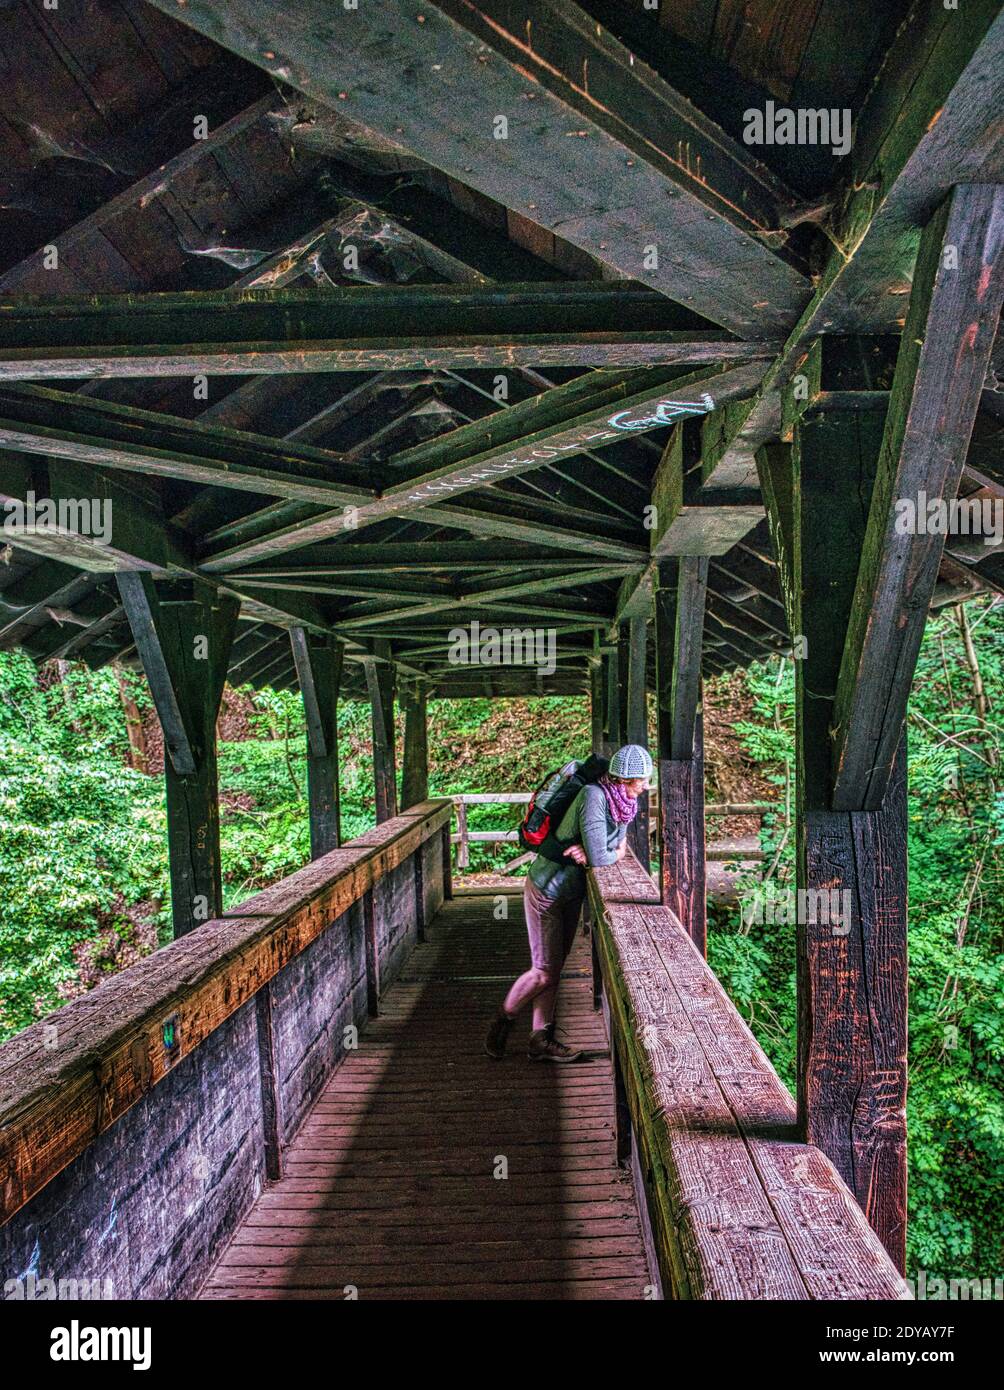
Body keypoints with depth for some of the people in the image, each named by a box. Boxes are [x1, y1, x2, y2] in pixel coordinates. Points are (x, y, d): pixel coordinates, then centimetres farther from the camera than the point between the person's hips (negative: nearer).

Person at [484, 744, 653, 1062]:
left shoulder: (623, 800, -1)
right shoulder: (593, 796, -28)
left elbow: (620, 846, 6)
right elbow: (598, 857, -31)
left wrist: (591, 852, -16)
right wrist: (614, 854, -9)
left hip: (572, 892, 8)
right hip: (546, 890, -8)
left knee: (554, 967, 13)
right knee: (545, 971, -1)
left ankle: (541, 1041, 22)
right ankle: (503, 1019, 22)